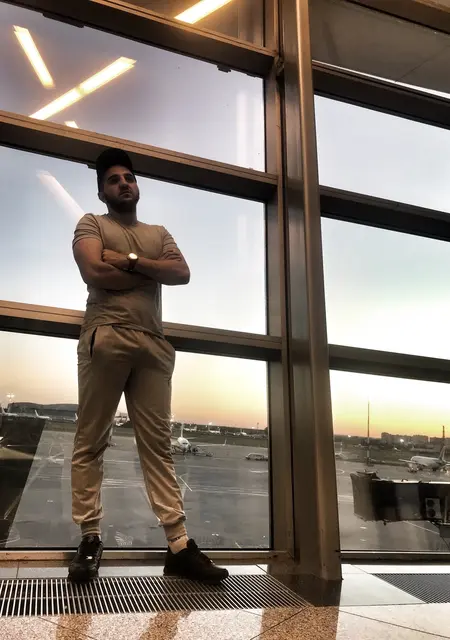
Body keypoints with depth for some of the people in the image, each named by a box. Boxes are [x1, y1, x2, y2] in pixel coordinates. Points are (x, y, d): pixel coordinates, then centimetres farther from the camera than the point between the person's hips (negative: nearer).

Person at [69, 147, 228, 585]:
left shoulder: (159, 233, 25)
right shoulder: (91, 224, 14)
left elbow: (183, 274, 6)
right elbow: (95, 274, -6)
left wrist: (131, 261, -4)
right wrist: (152, 271, 3)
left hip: (153, 344, 3)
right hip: (106, 337, -3)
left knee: (158, 444, 0)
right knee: (90, 441, -1)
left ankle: (179, 545, 0)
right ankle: (90, 539, 9)